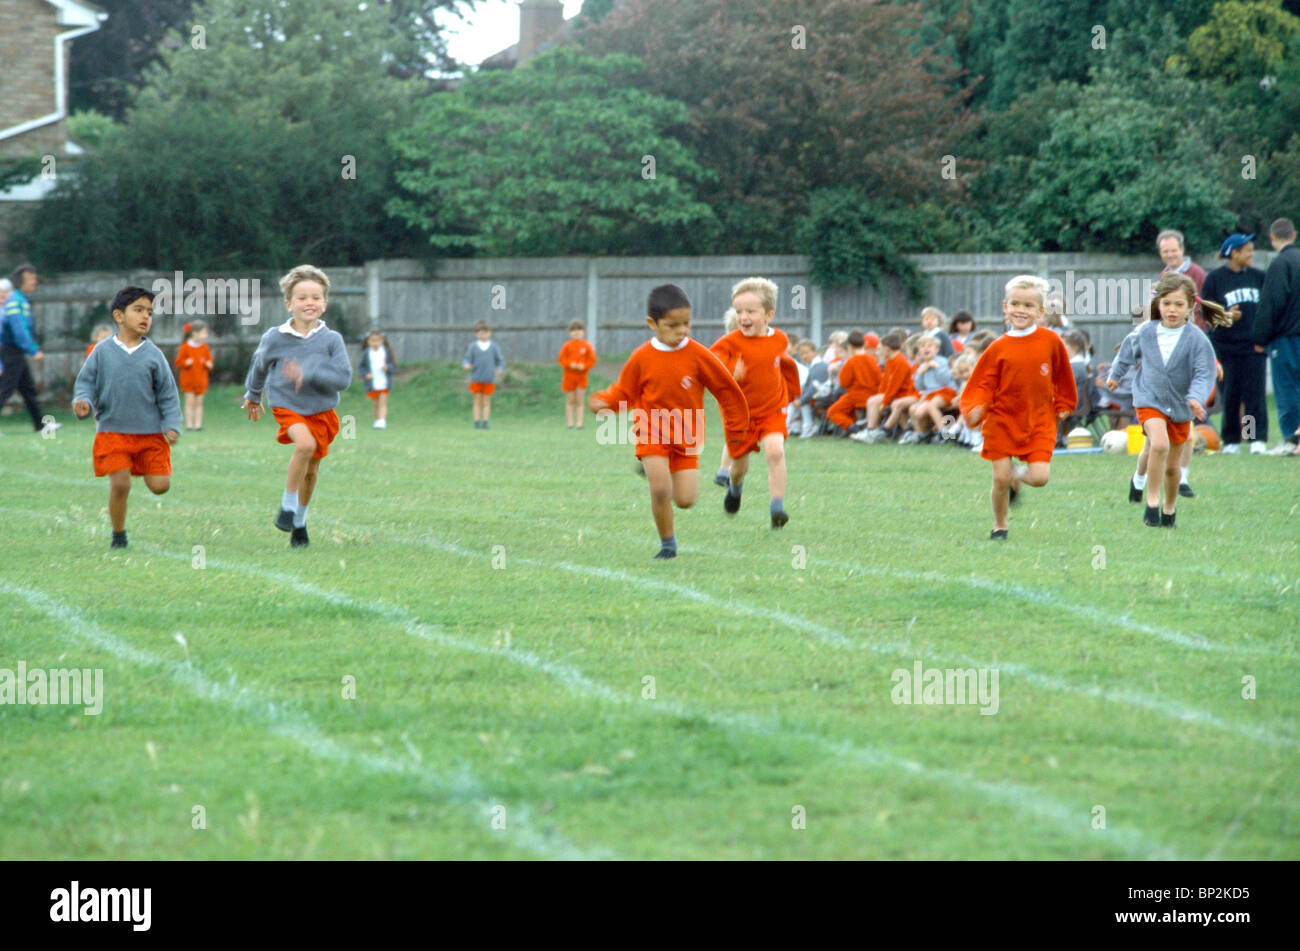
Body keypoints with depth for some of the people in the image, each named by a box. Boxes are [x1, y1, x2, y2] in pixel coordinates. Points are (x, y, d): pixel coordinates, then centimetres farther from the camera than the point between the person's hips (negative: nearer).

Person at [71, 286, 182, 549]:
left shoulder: (153, 354, 2)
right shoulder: (103, 352, 0)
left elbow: (168, 394, 6)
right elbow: (85, 383, 6)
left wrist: (172, 426, -4)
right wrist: (83, 402, -15)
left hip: (151, 432, 1)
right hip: (113, 431, -1)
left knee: (160, 485, -4)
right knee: (120, 484, -10)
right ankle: (118, 535, 11)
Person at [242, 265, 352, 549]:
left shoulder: (332, 340, -7)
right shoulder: (274, 338, -5)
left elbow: (343, 378, -15)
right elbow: (259, 366, 16)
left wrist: (308, 375, -27)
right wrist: (252, 395, 30)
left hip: (322, 410, 2)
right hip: (287, 407, -2)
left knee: (311, 470, 11)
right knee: (305, 443, -30)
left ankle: (299, 522, 33)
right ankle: (287, 506, -14)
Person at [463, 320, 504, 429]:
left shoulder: (493, 347, 4)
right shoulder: (473, 347, 2)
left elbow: (500, 361, 8)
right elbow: (467, 359, 2)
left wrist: (499, 370, -10)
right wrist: (466, 365, -21)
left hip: (489, 379, 0)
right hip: (476, 379, 0)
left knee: (486, 402, 2)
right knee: (477, 401, 2)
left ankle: (485, 422, 6)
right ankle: (477, 422, 5)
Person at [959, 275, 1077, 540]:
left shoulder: (1050, 341, -2)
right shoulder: (998, 348, -4)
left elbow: (1062, 376, 13)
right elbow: (982, 383, -4)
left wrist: (1063, 405, 18)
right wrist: (974, 409, -21)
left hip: (1039, 422, 0)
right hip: (1002, 420, 0)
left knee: (1040, 477, -12)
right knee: (1000, 479, -3)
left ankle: (1017, 475, 24)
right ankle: (999, 526, 21)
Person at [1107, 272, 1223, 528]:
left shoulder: (1197, 339, -12)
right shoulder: (1145, 332, -5)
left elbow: (1205, 374, -12)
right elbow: (1128, 351, 16)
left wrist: (1196, 398, -30)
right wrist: (1115, 374, 31)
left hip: (1180, 407, 1)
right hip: (1149, 399, -1)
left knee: (1171, 466, 11)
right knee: (1159, 444, -27)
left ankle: (1169, 509, 35)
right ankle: (1152, 501, -16)